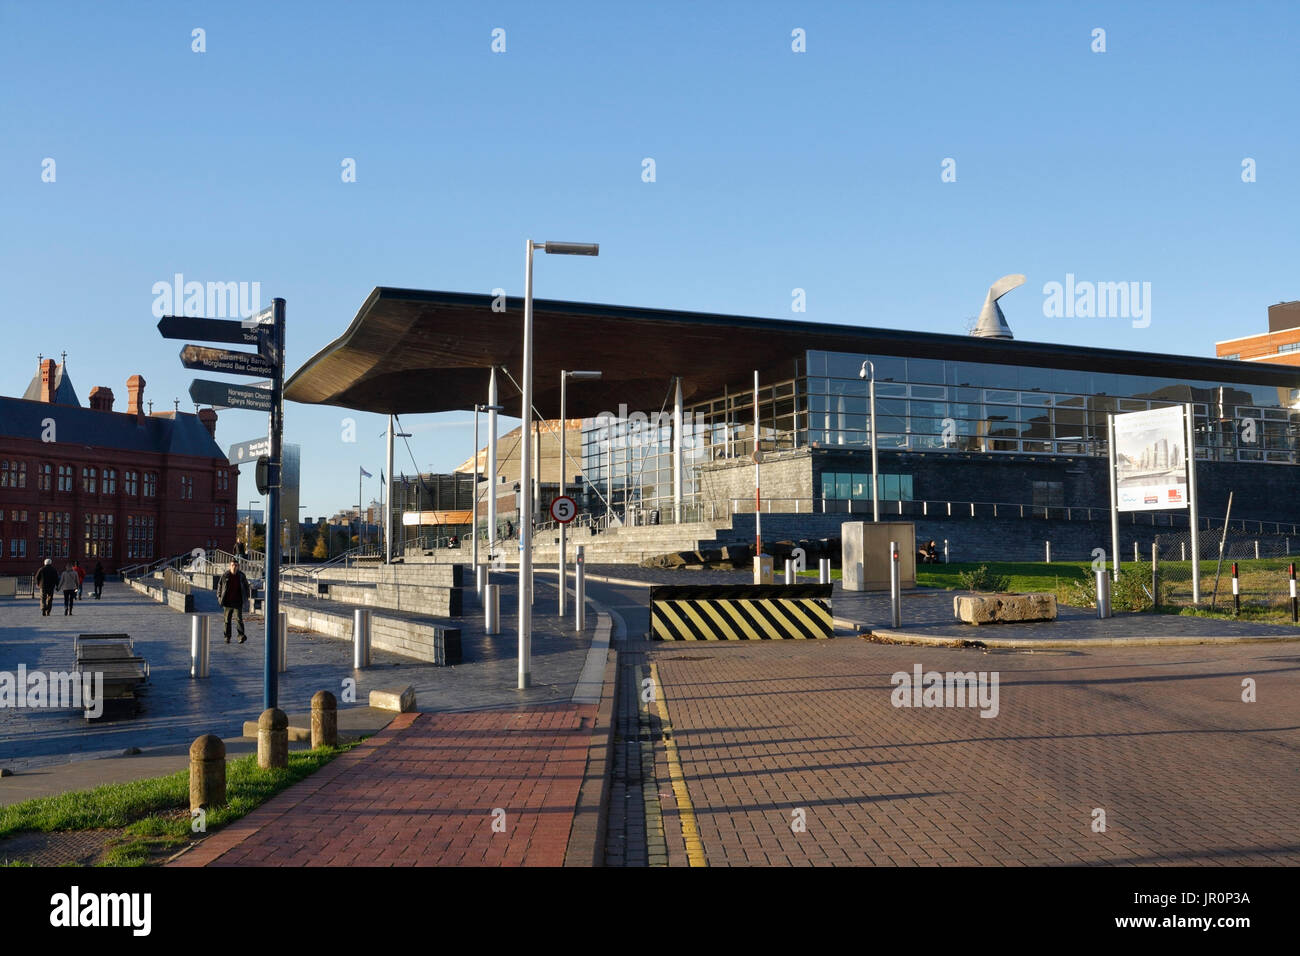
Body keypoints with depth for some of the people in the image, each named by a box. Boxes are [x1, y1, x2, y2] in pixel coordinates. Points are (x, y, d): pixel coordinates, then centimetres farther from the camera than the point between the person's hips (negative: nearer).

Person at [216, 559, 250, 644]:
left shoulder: (241, 576, 2)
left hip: (238, 602, -1)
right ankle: (227, 637, 13)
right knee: (227, 620, 6)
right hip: (227, 602, 1)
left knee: (239, 619, -12)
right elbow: (219, 585, 10)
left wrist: (246, 596, 9)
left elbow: (246, 586, 14)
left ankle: (242, 635, -19)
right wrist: (219, 596, 4)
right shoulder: (225, 576, 1)